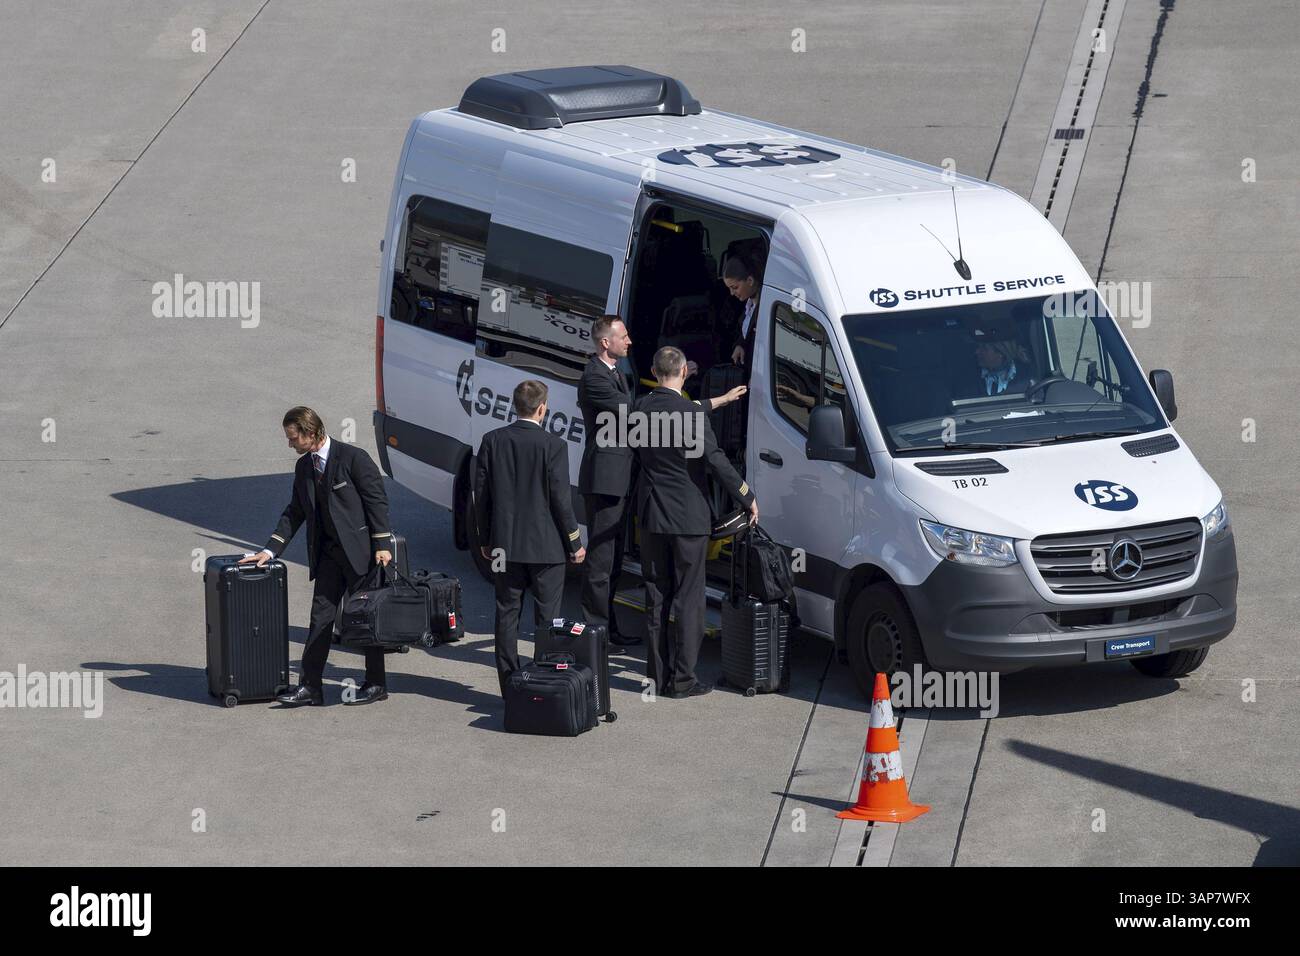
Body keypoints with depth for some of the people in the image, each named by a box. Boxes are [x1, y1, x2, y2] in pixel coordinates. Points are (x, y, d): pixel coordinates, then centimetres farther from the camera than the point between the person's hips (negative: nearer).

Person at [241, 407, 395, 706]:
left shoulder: (353, 458, -12)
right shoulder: (303, 467, 9)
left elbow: (377, 501, -11)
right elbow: (294, 513, 14)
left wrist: (382, 546, -16)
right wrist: (270, 550, 5)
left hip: (359, 548, -6)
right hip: (328, 552, 6)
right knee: (321, 616, 2)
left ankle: (376, 684, 11)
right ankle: (310, 686, 3)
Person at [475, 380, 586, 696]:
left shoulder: (492, 441, -2)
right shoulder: (553, 446, -13)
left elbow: (481, 493, 2)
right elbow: (560, 499, -12)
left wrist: (485, 539, 13)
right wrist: (575, 542, -1)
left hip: (505, 544, 3)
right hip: (545, 546, -3)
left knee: (507, 613, 10)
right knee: (547, 616, 4)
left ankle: (509, 685, 12)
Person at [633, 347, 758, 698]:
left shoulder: (641, 408, 0)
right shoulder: (691, 413, -16)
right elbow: (715, 461, -17)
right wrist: (747, 498, -7)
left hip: (651, 514, 5)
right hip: (689, 517, -5)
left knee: (656, 599, 12)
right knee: (689, 599, 2)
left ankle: (657, 675, 15)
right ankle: (683, 678, 1)